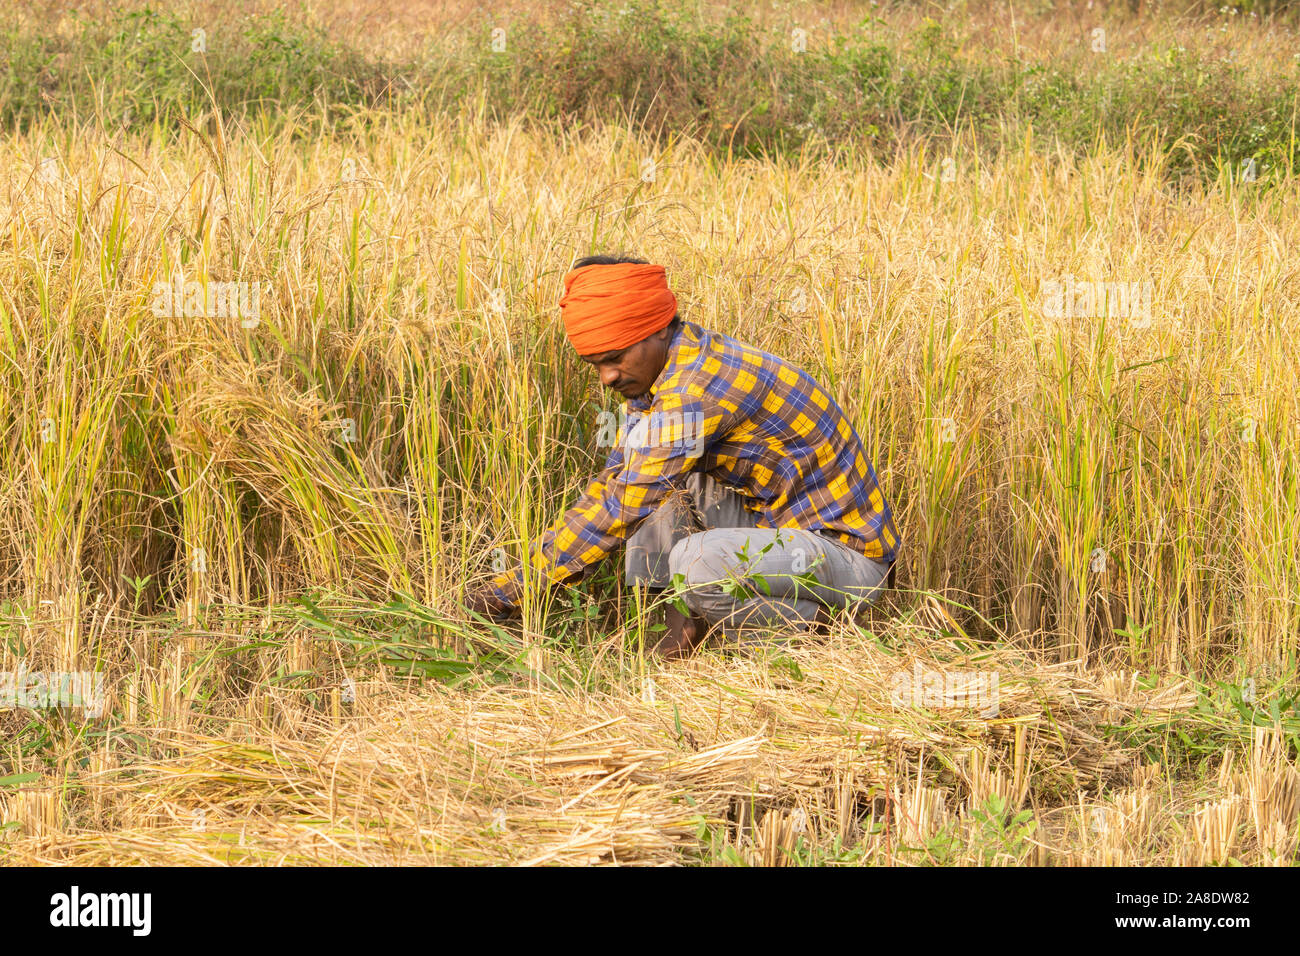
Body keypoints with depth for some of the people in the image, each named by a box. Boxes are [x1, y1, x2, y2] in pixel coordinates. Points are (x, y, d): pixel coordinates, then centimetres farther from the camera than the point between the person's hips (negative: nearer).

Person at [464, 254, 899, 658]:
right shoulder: (658, 373, 6)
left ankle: (801, 622, -7)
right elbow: (614, 482, 13)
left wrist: (514, 587, -22)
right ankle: (685, 620, 0)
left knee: (698, 561, -34)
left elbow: (621, 508, -26)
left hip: (847, 554, -9)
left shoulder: (697, 387, -25)